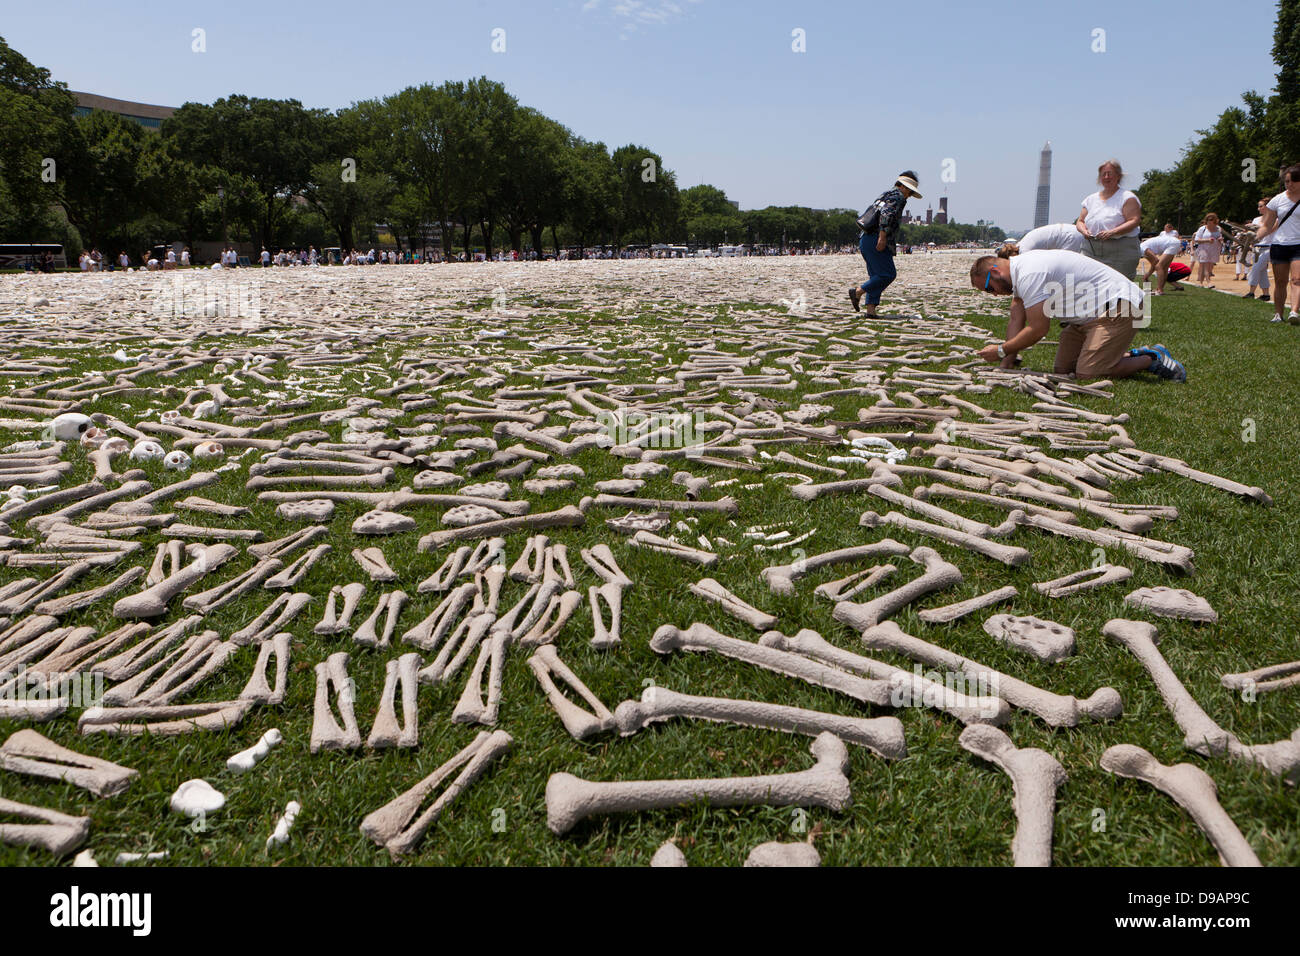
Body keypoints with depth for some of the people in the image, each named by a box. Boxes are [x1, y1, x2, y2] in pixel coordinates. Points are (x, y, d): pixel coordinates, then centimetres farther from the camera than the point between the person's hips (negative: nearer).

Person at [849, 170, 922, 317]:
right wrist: (882, 237, -24)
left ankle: (871, 309, 1)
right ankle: (858, 291, -11)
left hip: (865, 239, 10)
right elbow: (886, 214, -19)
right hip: (875, 241, -10)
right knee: (888, 274, -8)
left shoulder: (885, 194, 25)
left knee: (876, 276, 8)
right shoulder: (898, 196, -4)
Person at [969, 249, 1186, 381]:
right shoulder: (1018, 271, 9)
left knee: (1088, 374, -18)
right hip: (1089, 314, 11)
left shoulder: (1028, 275, -24)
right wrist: (1006, 364, 1)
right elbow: (1016, 321, 9)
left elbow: (1038, 329, -23)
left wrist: (1001, 351, -13)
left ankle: (1153, 359, 1)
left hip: (1116, 305, -11)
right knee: (1063, 369, 7)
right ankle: (1134, 355, 19)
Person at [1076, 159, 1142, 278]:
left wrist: (1112, 232, -21)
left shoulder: (1128, 197, 2)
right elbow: (1080, 221, 19)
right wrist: (1084, 230, -5)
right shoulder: (1091, 199, 19)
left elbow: (1135, 221, -8)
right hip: (1091, 249, 4)